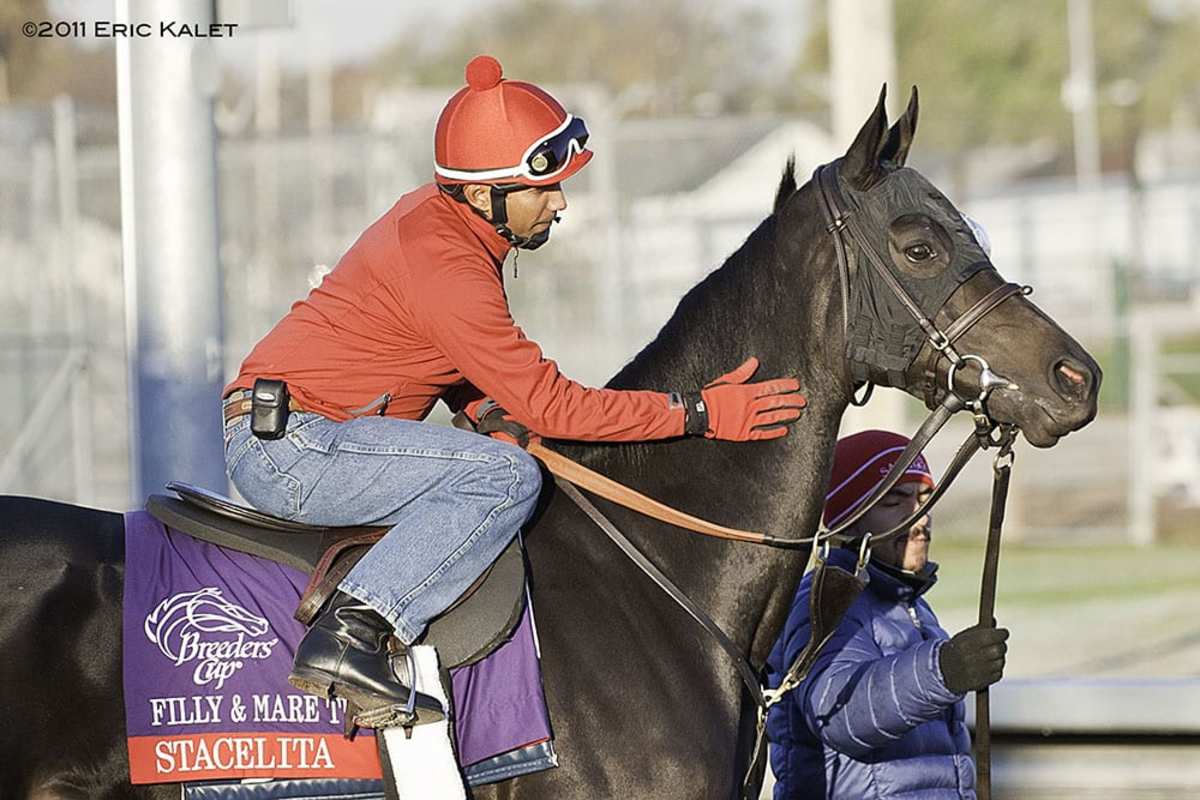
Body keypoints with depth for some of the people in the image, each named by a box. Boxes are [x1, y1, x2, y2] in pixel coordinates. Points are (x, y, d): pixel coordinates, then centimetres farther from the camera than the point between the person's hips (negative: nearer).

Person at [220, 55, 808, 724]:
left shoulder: (437, 216, 10)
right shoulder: (444, 264, -21)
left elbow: (468, 374, 23)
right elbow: (549, 404, -19)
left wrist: (486, 408, 0)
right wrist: (699, 413, -16)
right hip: (287, 445, -11)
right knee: (507, 477, -23)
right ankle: (349, 636, -28)